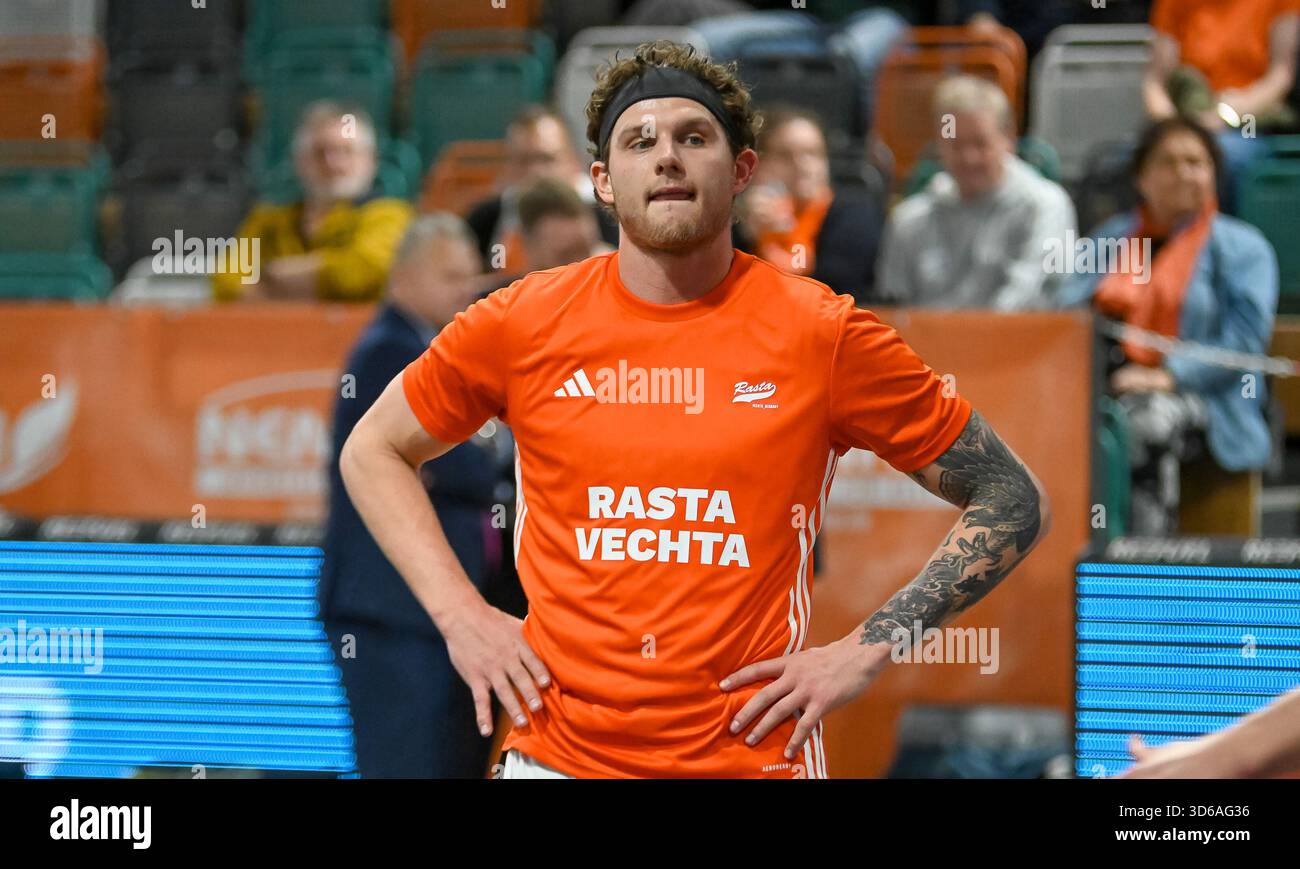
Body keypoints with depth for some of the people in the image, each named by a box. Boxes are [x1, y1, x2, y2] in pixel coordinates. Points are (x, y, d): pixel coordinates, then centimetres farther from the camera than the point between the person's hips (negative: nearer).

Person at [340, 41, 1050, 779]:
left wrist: (867, 650, -7)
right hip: (555, 754, 1)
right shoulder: (524, 324, -1)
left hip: (752, 756, -1)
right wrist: (459, 615, 2)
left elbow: (1016, 502, 1)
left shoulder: (823, 335, -5)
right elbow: (372, 450, 14)